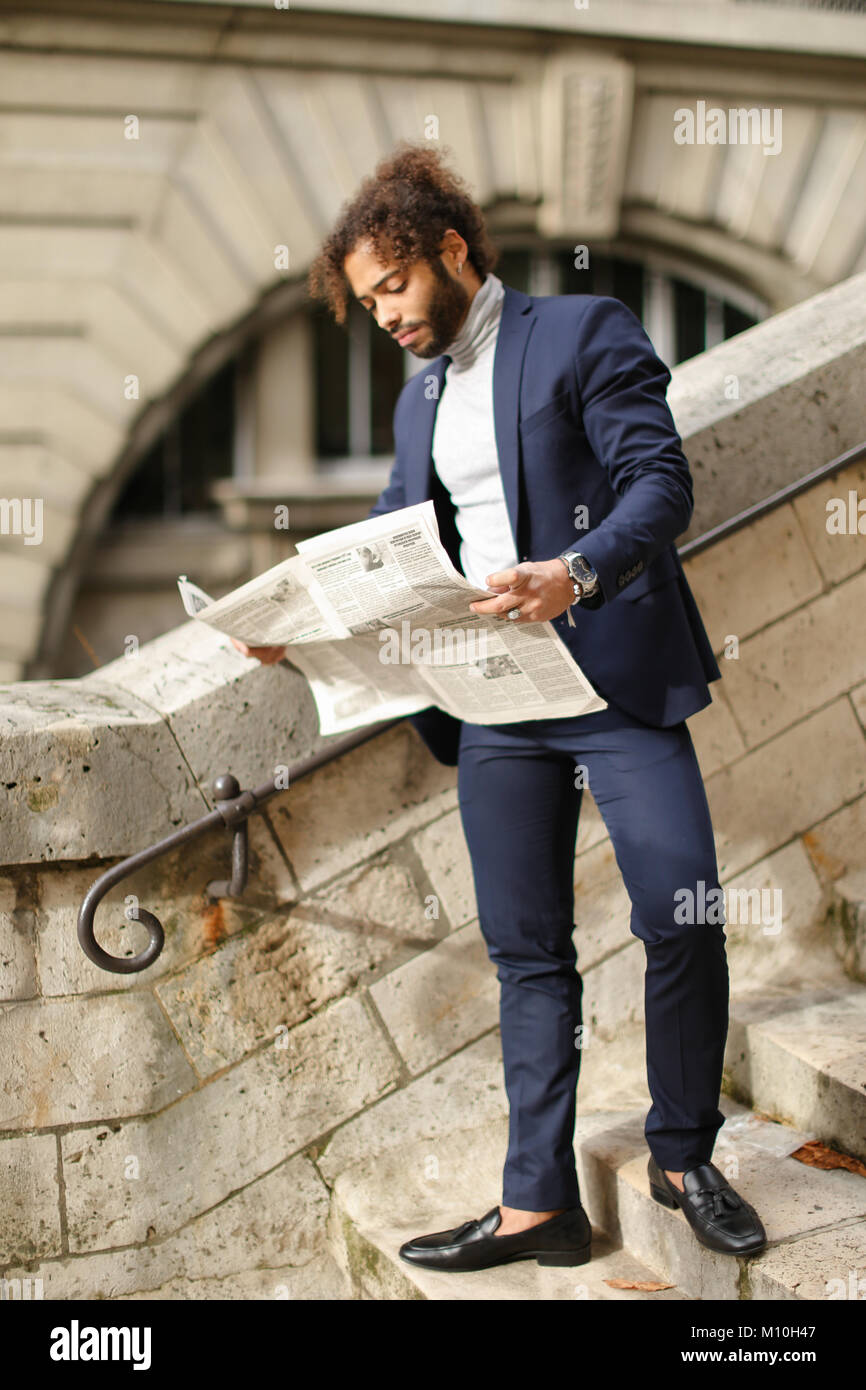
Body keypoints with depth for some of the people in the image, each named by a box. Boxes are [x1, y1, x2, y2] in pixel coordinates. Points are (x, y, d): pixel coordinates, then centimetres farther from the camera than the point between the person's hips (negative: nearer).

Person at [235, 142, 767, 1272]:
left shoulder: (585, 332, -2)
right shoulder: (420, 398, 19)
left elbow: (662, 485, -13)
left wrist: (575, 573, -30)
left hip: (618, 673, -6)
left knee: (683, 912, -7)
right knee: (527, 951, 6)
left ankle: (683, 1158, 15)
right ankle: (539, 1204, 14)